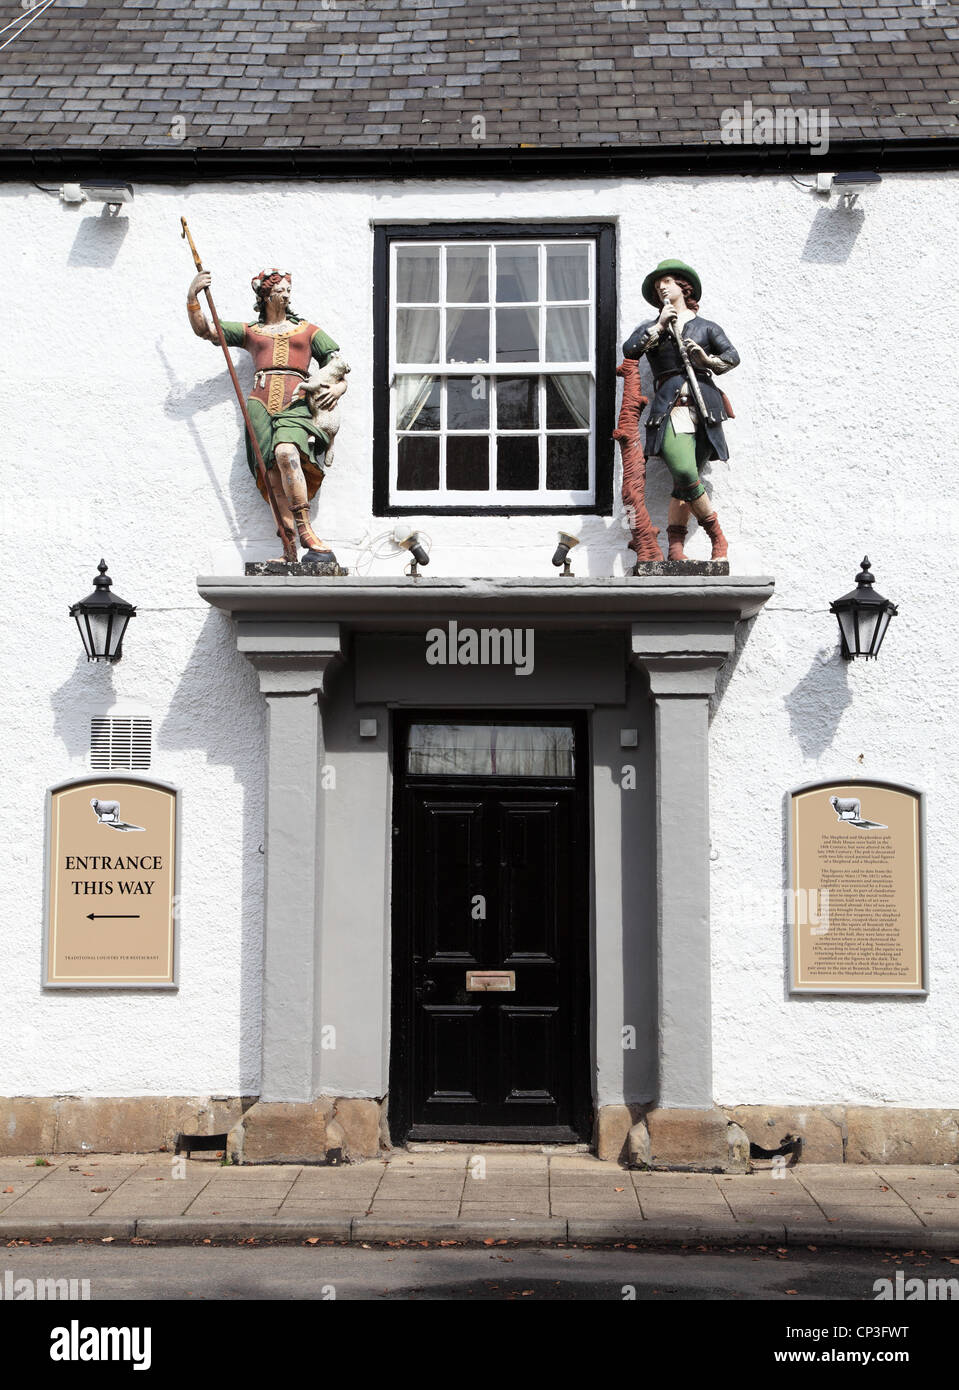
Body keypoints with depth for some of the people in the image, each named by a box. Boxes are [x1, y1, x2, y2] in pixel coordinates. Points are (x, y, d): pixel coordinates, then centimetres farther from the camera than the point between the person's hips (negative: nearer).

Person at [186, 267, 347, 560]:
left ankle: (304, 529, -31)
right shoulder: (249, 331, 26)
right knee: (274, 471, -15)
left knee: (286, 452, -32)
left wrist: (339, 387, -1)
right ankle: (289, 549, -21)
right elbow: (204, 329, 22)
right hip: (261, 403, 1)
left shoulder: (307, 330, 25)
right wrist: (192, 297, 7)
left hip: (296, 402, -1)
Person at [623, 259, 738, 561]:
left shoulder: (705, 327, 21)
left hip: (703, 408, 0)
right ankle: (717, 536, -9)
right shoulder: (651, 327, 24)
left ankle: (675, 548, -4)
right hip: (668, 409, 0)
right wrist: (659, 327, 0)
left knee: (685, 480, -7)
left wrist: (708, 360, -5)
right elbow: (629, 349, 5)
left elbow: (733, 356, 12)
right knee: (685, 475, -21)